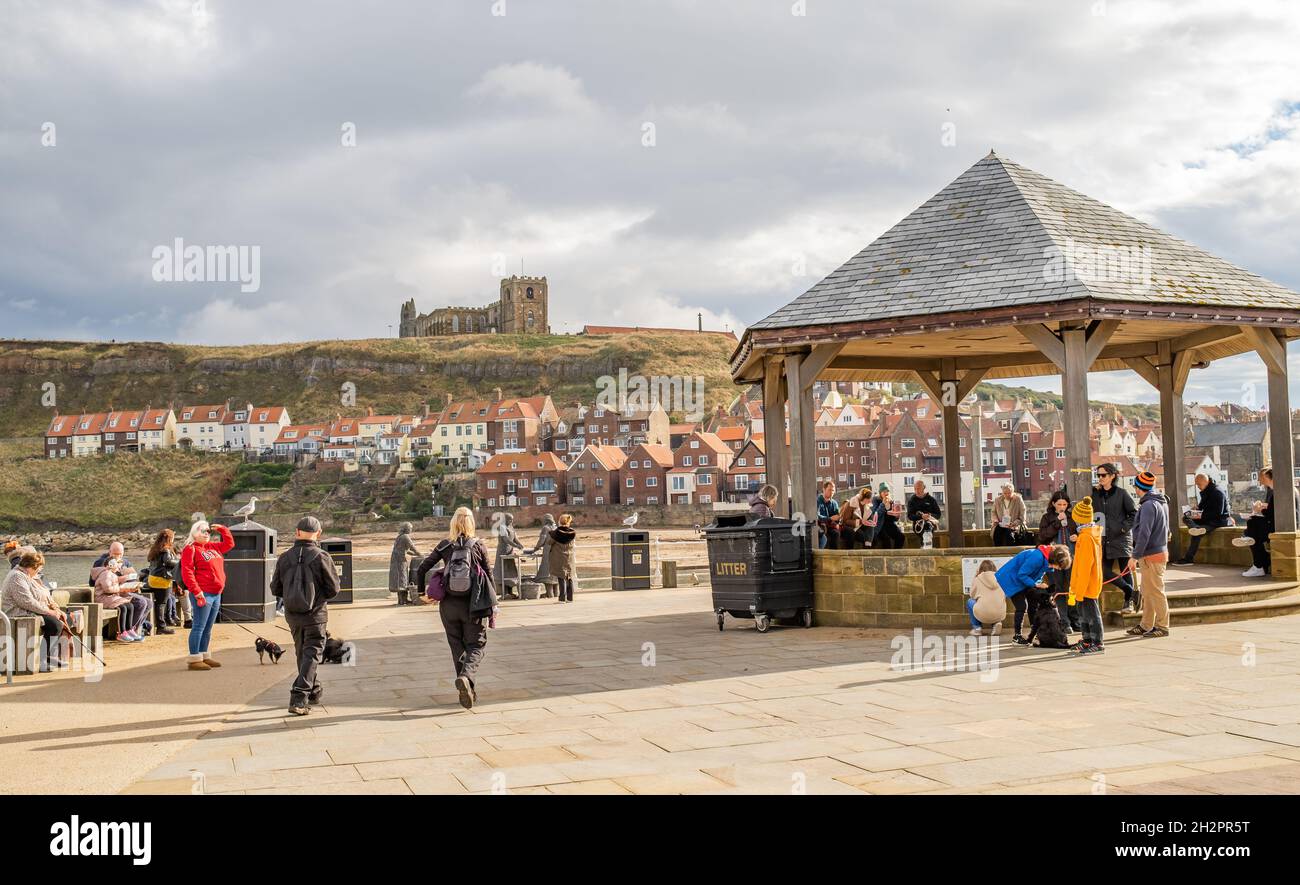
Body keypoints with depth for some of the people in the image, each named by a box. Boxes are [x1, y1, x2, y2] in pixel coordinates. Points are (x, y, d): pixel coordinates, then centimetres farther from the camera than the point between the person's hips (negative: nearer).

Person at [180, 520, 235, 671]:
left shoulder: (213, 547, 19)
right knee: (199, 627, -7)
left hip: (216, 594, 8)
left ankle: (204, 655, 21)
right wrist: (196, 591, -20)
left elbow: (230, 543, 31)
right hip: (203, 594, -8)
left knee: (208, 628, 13)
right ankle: (194, 659, -4)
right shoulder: (191, 549, -6)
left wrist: (222, 529, 19)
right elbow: (187, 572, -14)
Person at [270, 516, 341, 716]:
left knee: (302, 652, 21)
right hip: (315, 614, -4)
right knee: (312, 654, 0)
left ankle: (314, 691, 35)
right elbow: (333, 589, -9)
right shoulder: (322, 557, -13)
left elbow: (275, 589, 3)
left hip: (292, 615, 4)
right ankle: (299, 698, -12)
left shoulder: (284, 558, -2)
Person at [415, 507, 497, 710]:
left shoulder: (444, 546, 0)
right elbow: (488, 576, 0)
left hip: (449, 604, 2)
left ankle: (467, 691, 15)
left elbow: (423, 567, -2)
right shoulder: (478, 546, -3)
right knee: (476, 646, 6)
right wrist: (493, 604, 8)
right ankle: (466, 676, -23)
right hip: (473, 604, -2)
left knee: (457, 647, 15)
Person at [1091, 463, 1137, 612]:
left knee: (1125, 571, 0)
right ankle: (1131, 591, 12)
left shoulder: (1121, 493, -4)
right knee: (1105, 572, -2)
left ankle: (1128, 601, 10)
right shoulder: (1095, 494, 7)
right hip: (1104, 540, 4)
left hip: (1121, 538, -4)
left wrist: (1124, 527, -9)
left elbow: (1134, 513, -1)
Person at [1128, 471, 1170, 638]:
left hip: (1151, 555, -10)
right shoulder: (1162, 502, 13)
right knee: (1147, 592, 15)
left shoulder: (1148, 505, -18)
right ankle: (1146, 626, 22)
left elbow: (1144, 533, -22)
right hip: (1160, 550, 10)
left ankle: (1162, 626, 3)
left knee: (1156, 591, -2)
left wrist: (1136, 555, -17)